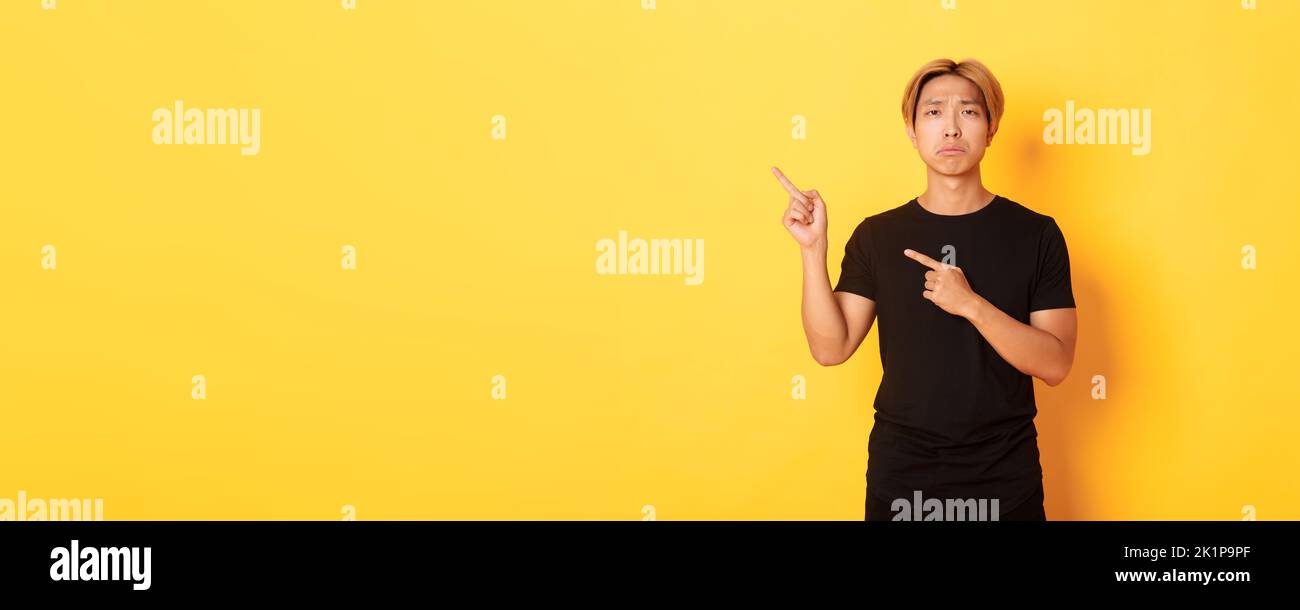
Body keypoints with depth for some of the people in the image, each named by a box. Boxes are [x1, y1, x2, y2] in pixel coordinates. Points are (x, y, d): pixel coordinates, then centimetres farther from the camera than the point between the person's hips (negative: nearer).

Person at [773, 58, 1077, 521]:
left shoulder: (1035, 234, -4)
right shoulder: (876, 236, 0)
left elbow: (1055, 364, -10)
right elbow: (831, 347, -6)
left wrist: (970, 304, -22)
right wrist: (812, 248, -15)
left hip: (1005, 482, -1)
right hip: (900, 480, 1)